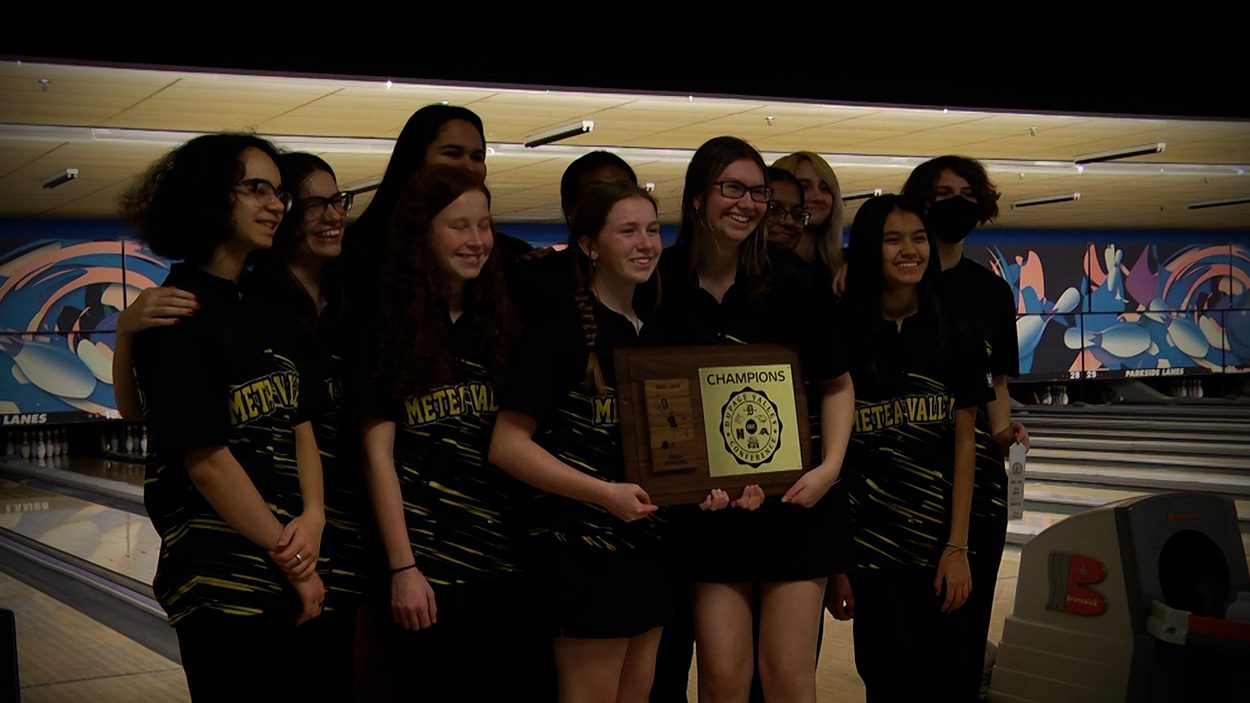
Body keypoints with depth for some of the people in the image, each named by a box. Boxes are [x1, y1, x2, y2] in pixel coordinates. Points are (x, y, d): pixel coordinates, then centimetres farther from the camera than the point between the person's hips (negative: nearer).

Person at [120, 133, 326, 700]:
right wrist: (295, 564, -13)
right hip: (224, 584, -8)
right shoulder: (178, 317, -12)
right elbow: (207, 459, -16)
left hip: (288, 577, 8)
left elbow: (300, 424, 9)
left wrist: (313, 516, -9)